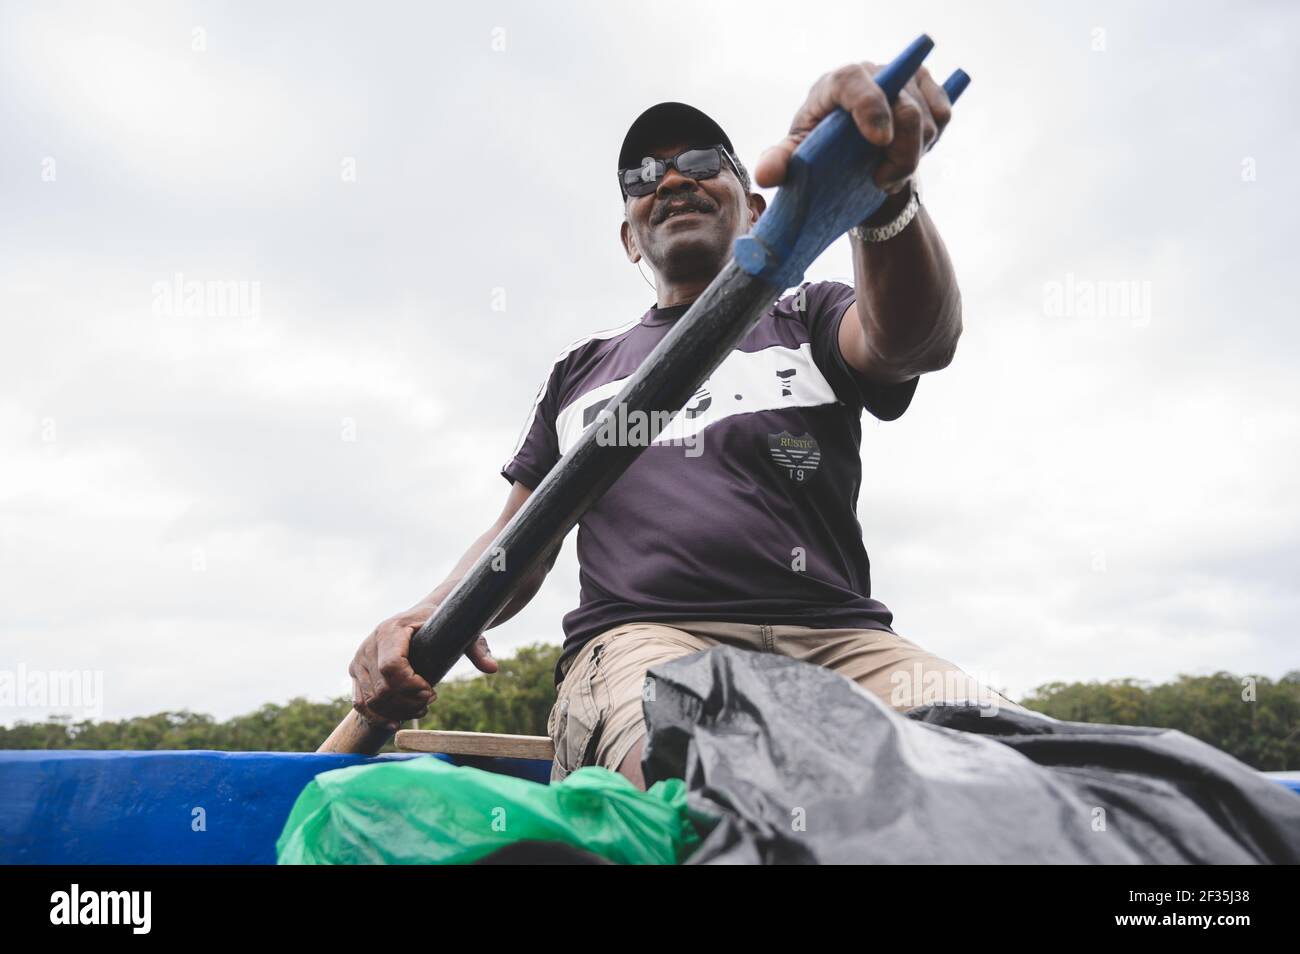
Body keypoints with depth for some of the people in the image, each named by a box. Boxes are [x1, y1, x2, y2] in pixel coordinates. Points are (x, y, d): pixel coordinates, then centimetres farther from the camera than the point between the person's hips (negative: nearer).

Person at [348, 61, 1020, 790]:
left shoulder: (810, 320, 19)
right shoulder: (581, 369, 27)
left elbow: (918, 339, -6)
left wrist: (885, 190, -29)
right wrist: (431, 620, 0)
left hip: (837, 635, 1)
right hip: (640, 638, 0)